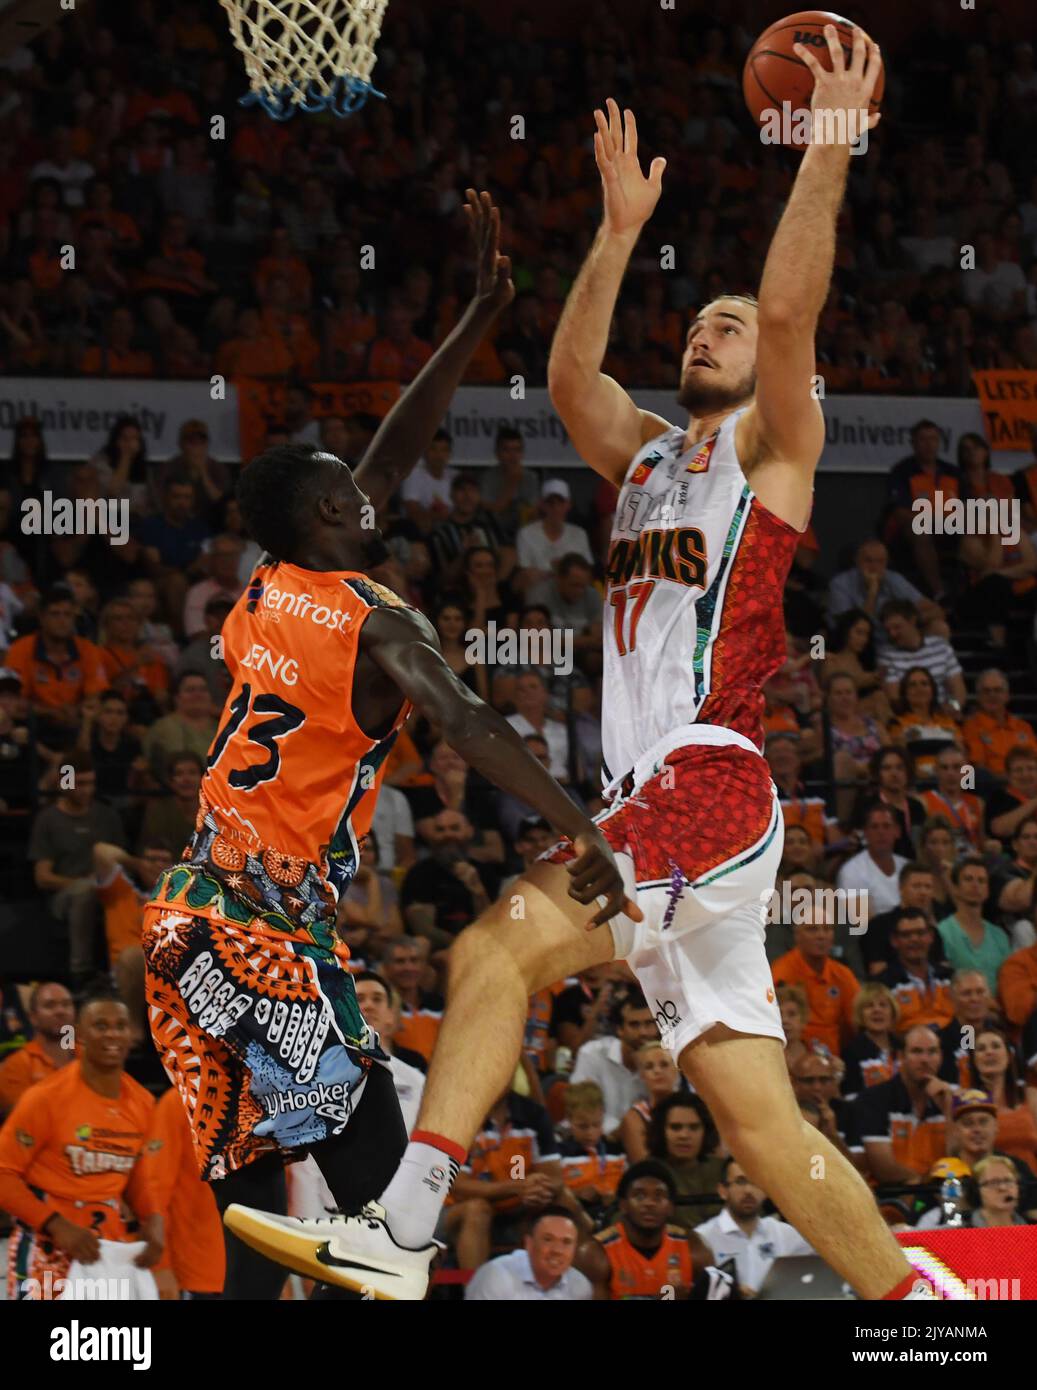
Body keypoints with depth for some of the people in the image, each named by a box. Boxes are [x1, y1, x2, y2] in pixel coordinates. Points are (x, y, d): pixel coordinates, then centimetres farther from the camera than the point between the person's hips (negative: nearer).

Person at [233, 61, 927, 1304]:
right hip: (650, 805, 8)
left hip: (709, 788, -8)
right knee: (759, 1120, 3)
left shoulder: (772, 444, 5)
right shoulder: (644, 453, 26)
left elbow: (790, 308, -10)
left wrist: (830, 148, -13)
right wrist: (621, 232, 9)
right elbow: (569, 376, 13)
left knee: (497, 951, -24)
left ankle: (401, 1234, -31)